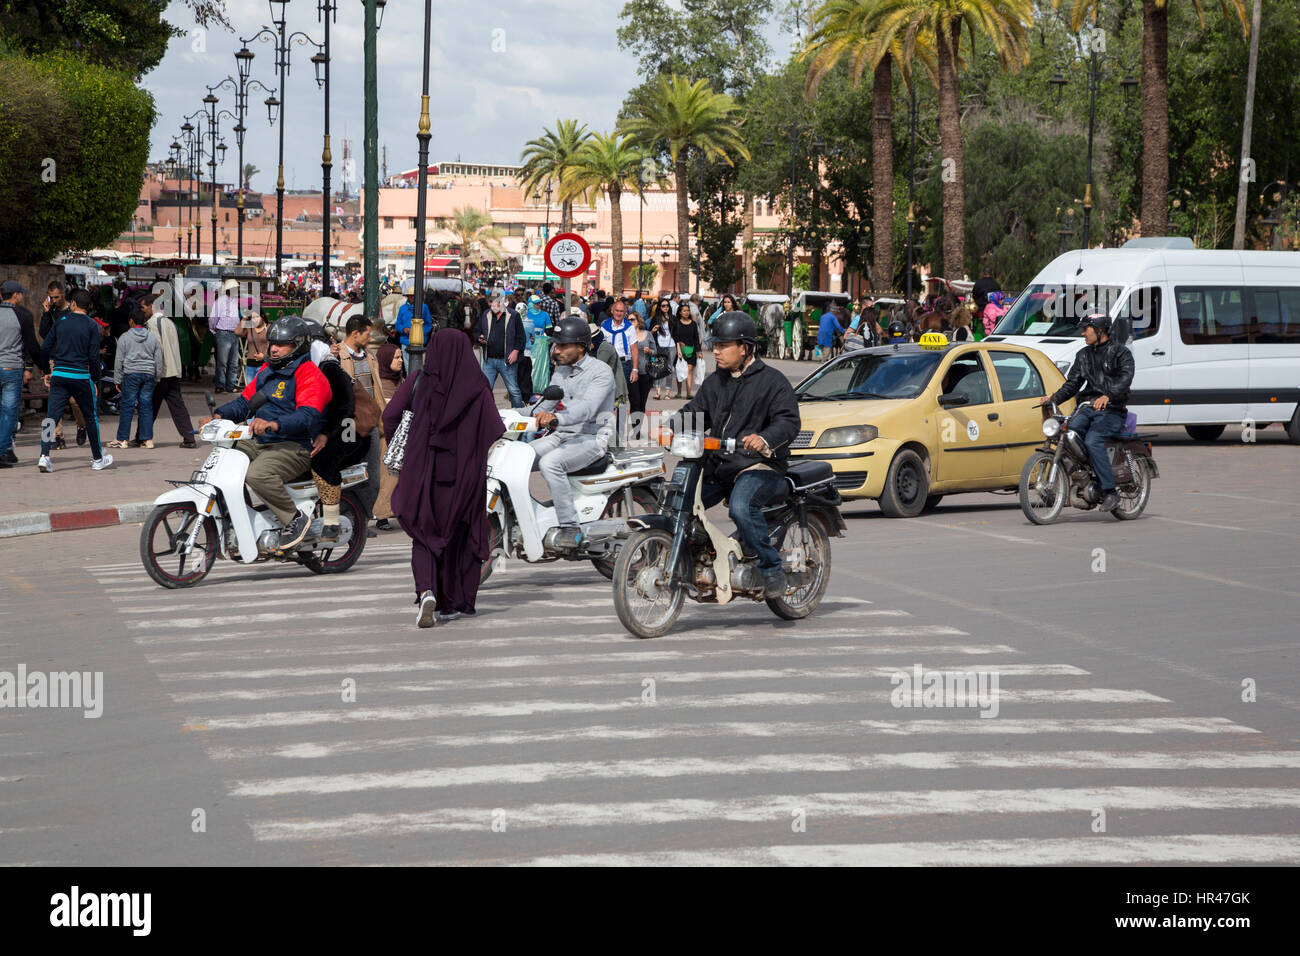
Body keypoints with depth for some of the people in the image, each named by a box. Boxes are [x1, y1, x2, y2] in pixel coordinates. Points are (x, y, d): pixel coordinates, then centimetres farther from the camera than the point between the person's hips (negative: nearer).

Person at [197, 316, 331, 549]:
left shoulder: (309, 375, -9)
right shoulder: (267, 371, 20)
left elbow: (308, 416, -25)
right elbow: (245, 400, 20)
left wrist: (274, 424, -41)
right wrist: (219, 416, -1)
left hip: (294, 447, -9)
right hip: (259, 442, 9)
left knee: (257, 474, -34)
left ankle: (295, 519, -17)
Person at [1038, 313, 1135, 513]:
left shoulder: (1121, 352, 0)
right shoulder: (1083, 355, 21)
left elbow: (1125, 379, -17)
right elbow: (1073, 383, 19)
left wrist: (1107, 396, -34)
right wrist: (1054, 398, 1)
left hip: (1112, 410, -6)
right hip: (1086, 407, 6)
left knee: (1092, 441, -30)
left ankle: (1110, 492, -26)